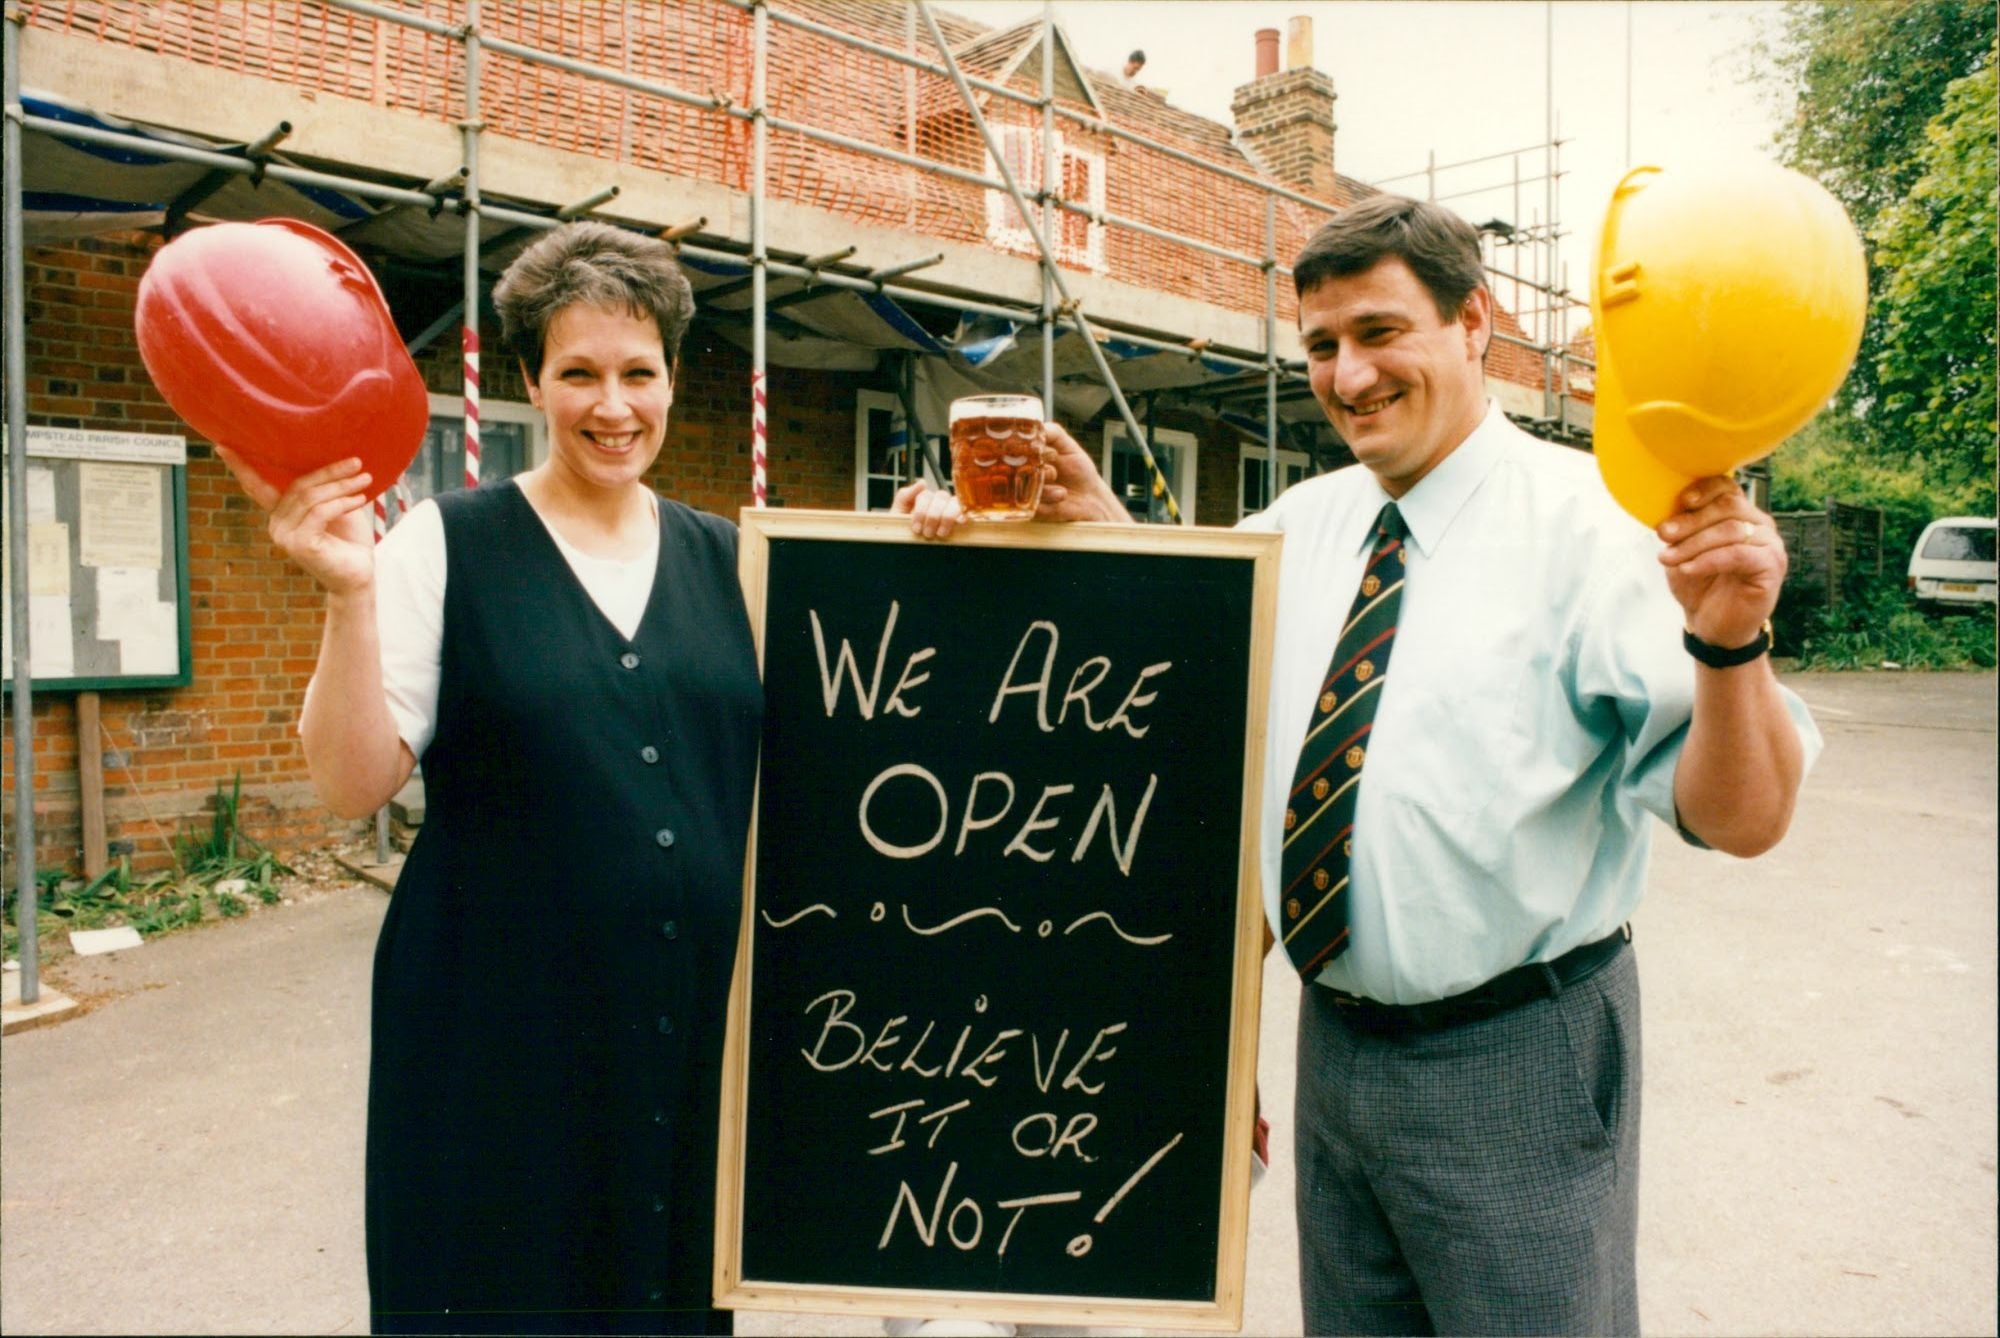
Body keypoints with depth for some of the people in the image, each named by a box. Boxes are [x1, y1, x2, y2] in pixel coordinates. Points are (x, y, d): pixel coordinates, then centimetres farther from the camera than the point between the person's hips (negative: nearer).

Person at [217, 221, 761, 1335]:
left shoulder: (725, 556, 5)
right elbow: (356, 784, -8)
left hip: (699, 1021, 3)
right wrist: (350, 593, -22)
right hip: (503, 1024, -3)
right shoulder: (448, 544, -5)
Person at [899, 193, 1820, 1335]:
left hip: (1515, 1065, -5)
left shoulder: (1589, 522, -13)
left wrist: (1729, 642, -37)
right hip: (1337, 1040, 6)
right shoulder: (1300, 527, 5)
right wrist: (1104, 529, -5)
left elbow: (1743, 819, -18)